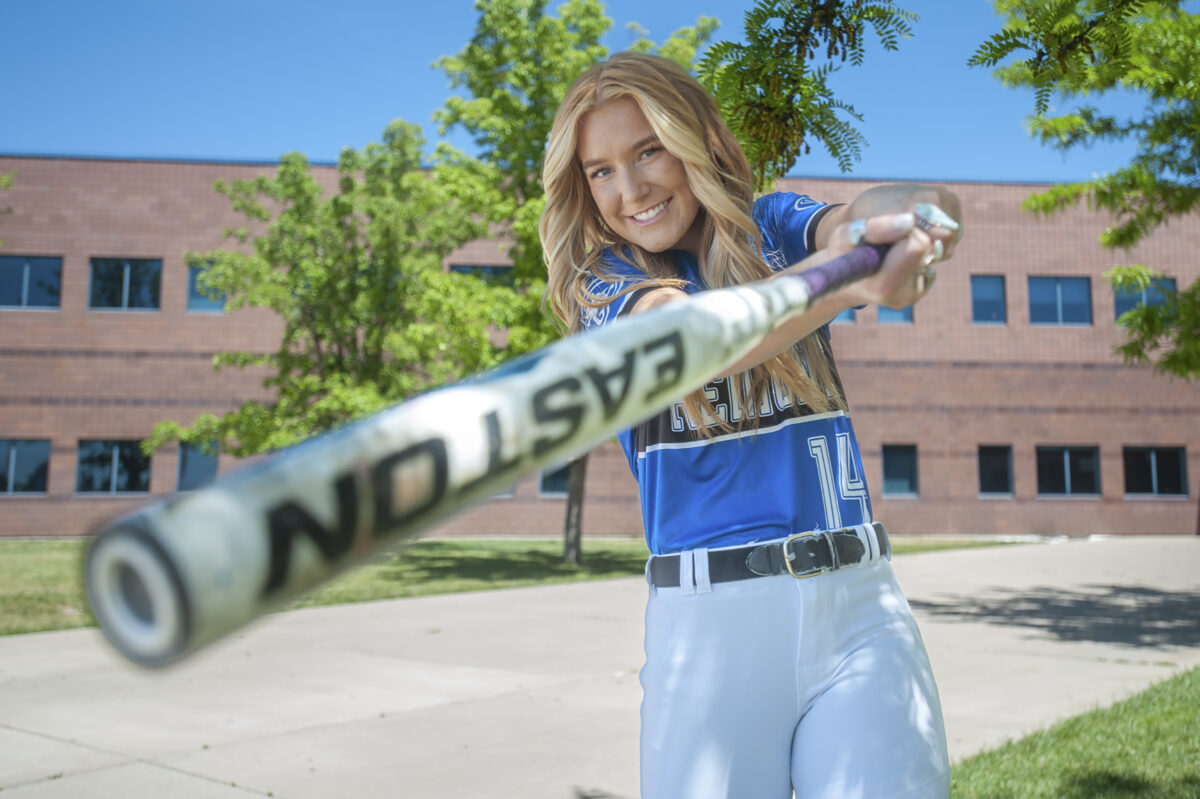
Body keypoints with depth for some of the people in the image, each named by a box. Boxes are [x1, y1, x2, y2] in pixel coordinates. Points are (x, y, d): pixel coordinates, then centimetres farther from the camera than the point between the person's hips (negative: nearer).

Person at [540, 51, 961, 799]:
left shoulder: (774, 228, 10)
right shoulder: (600, 283, 4)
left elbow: (853, 221, -12)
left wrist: (907, 209, -36)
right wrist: (852, 279, -35)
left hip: (858, 600, 2)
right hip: (710, 613, -1)